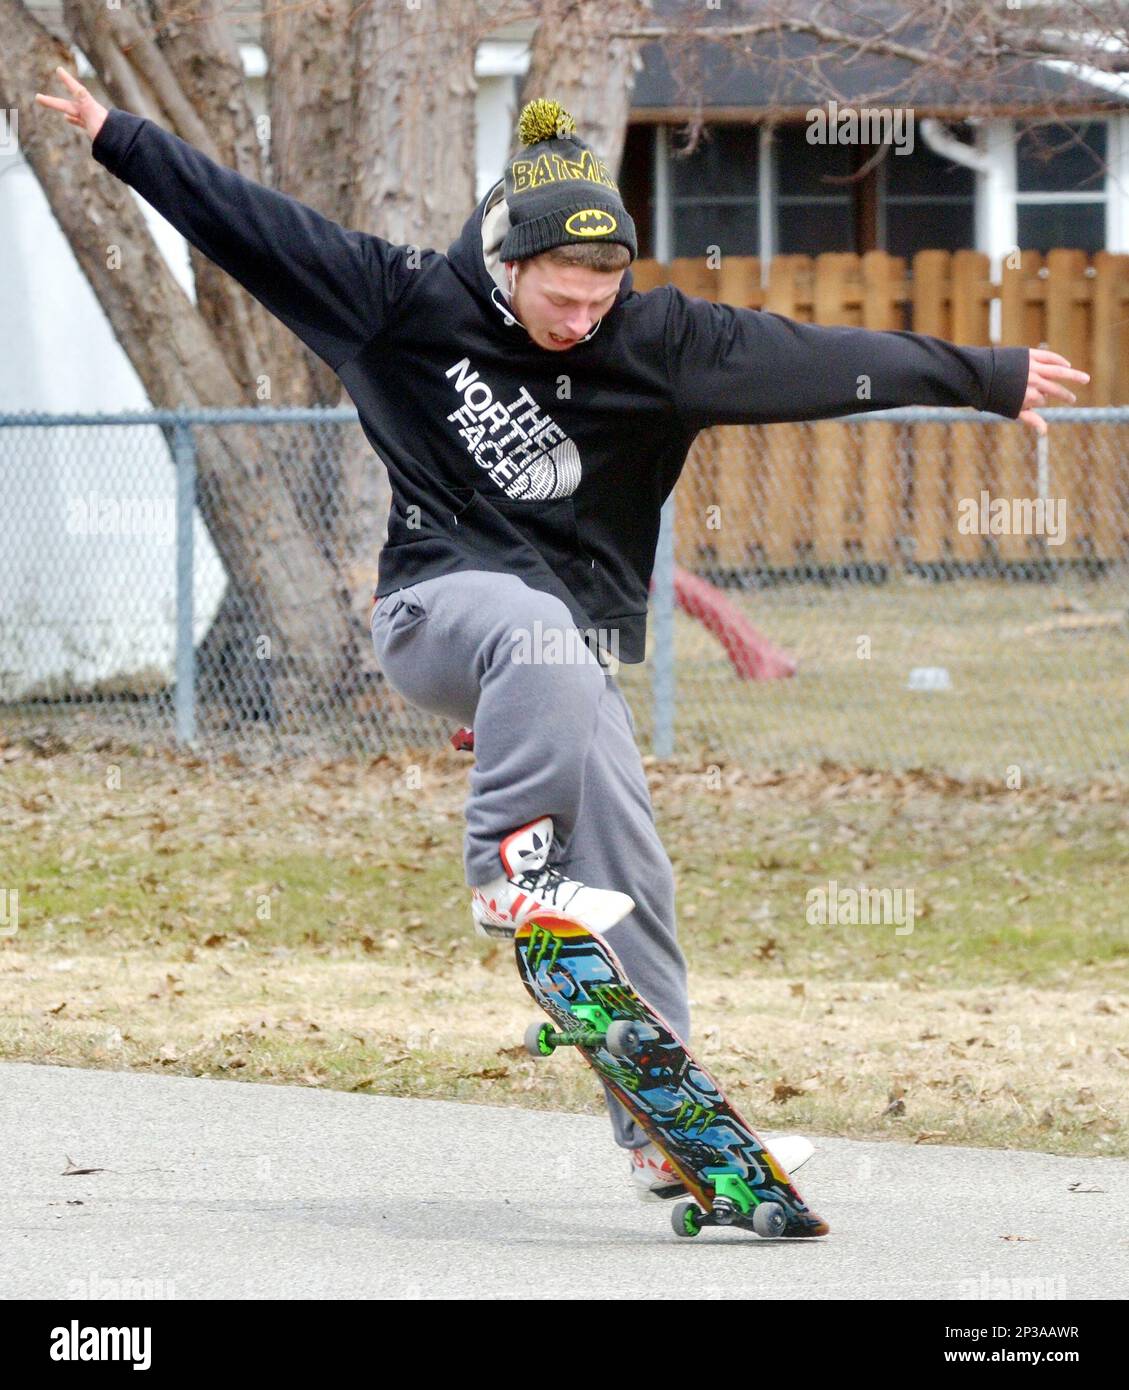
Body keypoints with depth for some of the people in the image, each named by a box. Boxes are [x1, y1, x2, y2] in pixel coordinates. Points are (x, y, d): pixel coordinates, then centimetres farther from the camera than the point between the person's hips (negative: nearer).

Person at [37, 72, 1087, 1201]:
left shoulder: (655, 341, -2)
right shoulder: (409, 303, -6)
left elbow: (806, 360, 0)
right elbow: (249, 223, -2)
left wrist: (986, 378, 3)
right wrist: (116, 137, 0)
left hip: (571, 641, 4)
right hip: (440, 598, -3)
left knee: (629, 873, -4)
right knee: (542, 629, -39)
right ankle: (509, 876, -35)